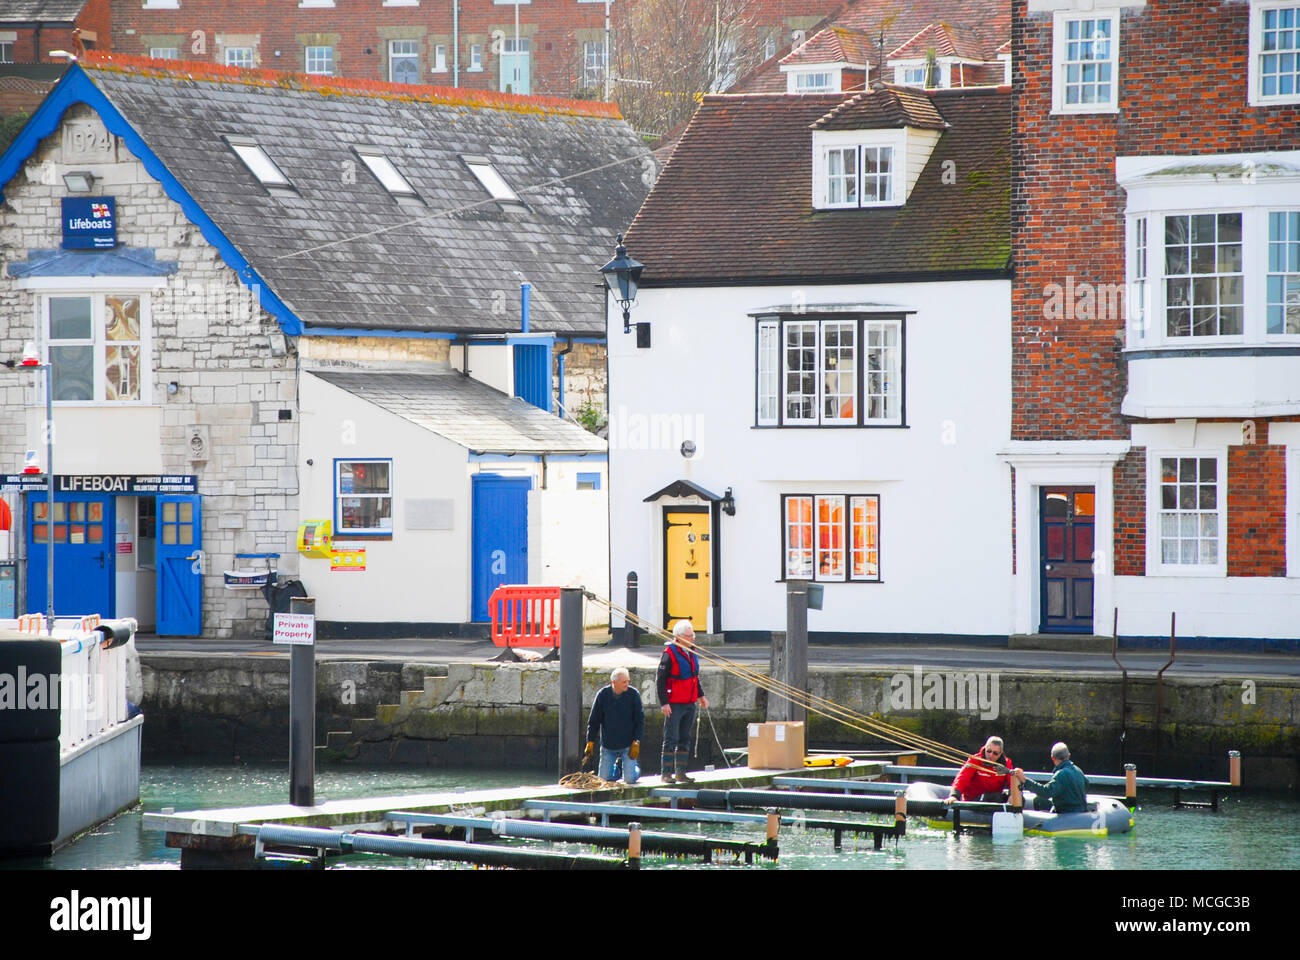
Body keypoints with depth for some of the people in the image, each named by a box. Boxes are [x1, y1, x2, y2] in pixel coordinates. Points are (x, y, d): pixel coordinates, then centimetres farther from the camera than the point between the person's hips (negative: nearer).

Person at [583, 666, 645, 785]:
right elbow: (594, 720, 2)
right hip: (608, 746, 2)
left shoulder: (633, 694, -8)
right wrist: (590, 743, -2)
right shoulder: (602, 694, -5)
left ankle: (635, 767, 24)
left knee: (629, 779, -9)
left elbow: (640, 720, -3)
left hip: (628, 744, -2)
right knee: (604, 779, 3)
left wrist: (636, 742, -11)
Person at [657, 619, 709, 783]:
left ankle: (681, 773, 16)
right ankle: (666, 774, -1)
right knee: (671, 739, -5)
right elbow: (660, 680, -13)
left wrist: (701, 696, 21)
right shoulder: (669, 654, -13)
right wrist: (664, 703, -18)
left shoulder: (691, 652, 10)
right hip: (674, 705, -8)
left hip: (690, 704, 8)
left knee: (685, 739, 10)